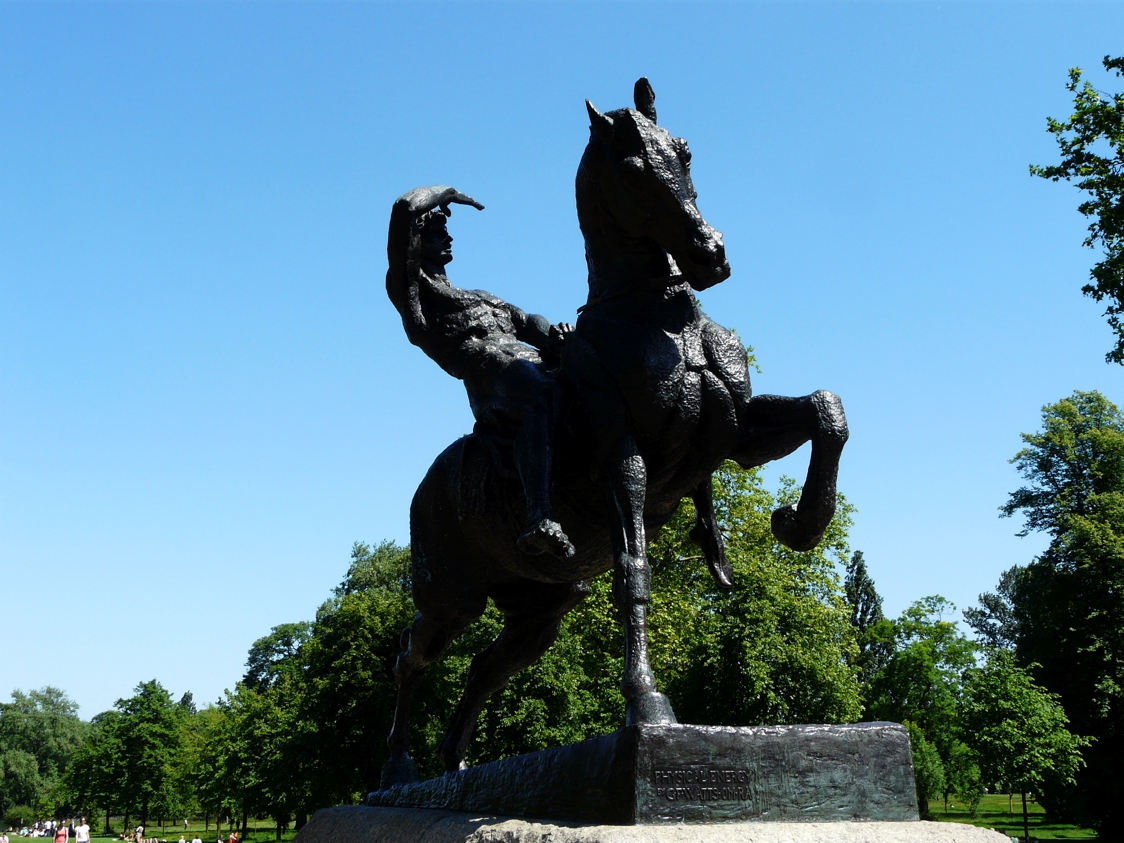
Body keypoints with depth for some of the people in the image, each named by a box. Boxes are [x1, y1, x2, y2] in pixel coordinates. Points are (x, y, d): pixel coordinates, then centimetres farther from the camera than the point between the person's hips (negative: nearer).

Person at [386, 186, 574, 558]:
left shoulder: (482, 299, 42)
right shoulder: (409, 285, 21)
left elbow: (528, 323, 27)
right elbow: (406, 208, 9)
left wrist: (558, 336, 3)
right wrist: (449, 193, 27)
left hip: (532, 363, 8)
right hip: (487, 367, -8)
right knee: (540, 395, -39)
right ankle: (539, 518, -52)